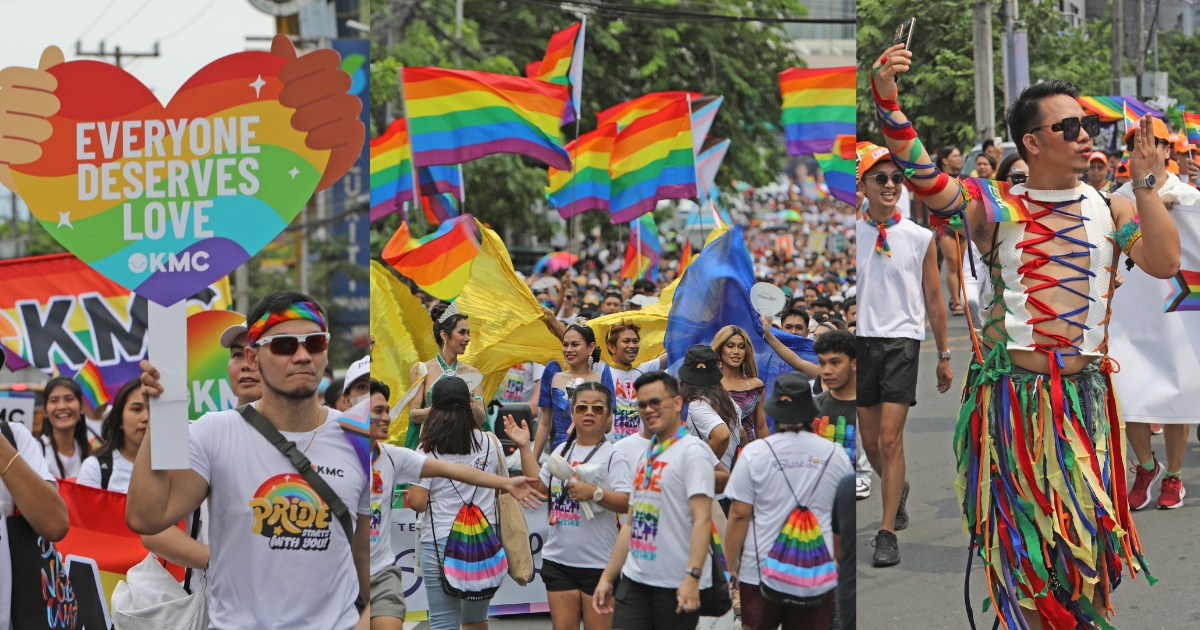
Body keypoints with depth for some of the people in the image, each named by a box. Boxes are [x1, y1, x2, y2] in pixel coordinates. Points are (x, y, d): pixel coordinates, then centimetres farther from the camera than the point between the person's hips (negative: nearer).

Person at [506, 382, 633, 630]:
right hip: (558, 560, 6)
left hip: (599, 563, -6)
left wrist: (594, 493, -29)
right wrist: (524, 448, 13)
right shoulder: (562, 450, 13)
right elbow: (538, 486, 15)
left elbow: (627, 503, -16)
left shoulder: (613, 455, -8)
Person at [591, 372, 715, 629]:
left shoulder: (691, 451, -8)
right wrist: (607, 578, 16)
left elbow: (702, 519, -17)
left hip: (677, 585, -7)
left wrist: (692, 576, -26)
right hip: (636, 579, 7)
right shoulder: (645, 458, 16)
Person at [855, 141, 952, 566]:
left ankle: (888, 532, -8)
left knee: (890, 438, -11)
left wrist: (944, 356, 12)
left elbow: (933, 300, 9)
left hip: (902, 340, -2)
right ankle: (898, 490, 43)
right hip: (859, 339, 2)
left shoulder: (920, 238, 2)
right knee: (870, 441, 12)